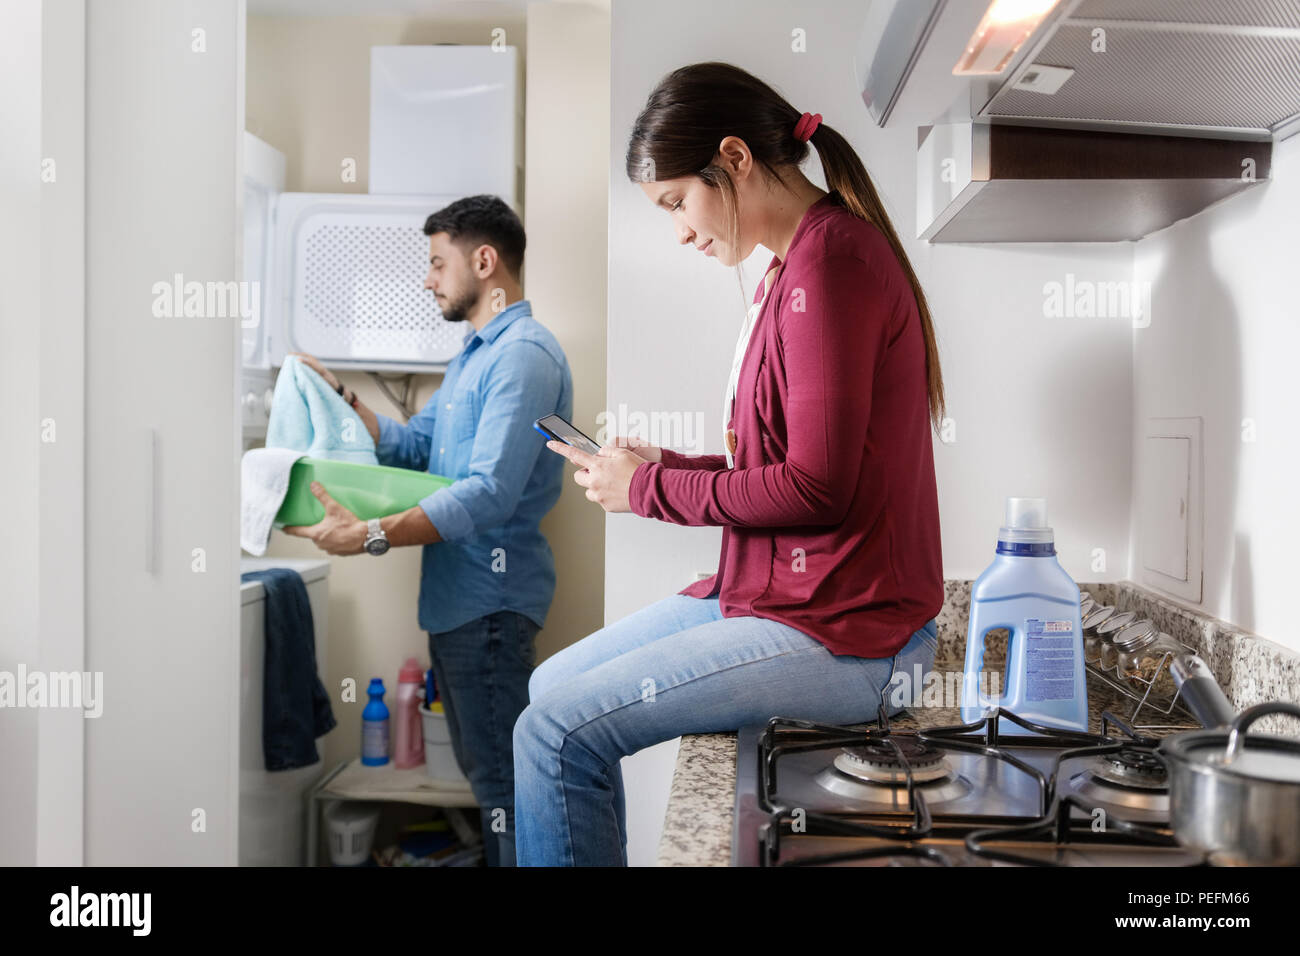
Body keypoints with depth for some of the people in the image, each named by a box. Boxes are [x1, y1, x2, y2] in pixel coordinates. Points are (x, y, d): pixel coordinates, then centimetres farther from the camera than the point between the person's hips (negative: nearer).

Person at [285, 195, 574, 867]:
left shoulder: (524, 354, -17)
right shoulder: (475, 354, 19)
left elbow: (490, 494, -26)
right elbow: (413, 444, 18)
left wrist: (371, 535, -29)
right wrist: (339, 396, 10)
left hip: (489, 599, -10)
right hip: (457, 596, 11)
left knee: (501, 780, -3)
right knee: (483, 767, 20)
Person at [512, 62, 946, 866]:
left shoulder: (829, 259, -16)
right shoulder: (802, 262, 14)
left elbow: (816, 488, -20)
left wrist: (651, 489, -9)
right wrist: (663, 465, 7)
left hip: (840, 636, -10)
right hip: (777, 592, 10)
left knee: (556, 733, -15)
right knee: (551, 688, 12)